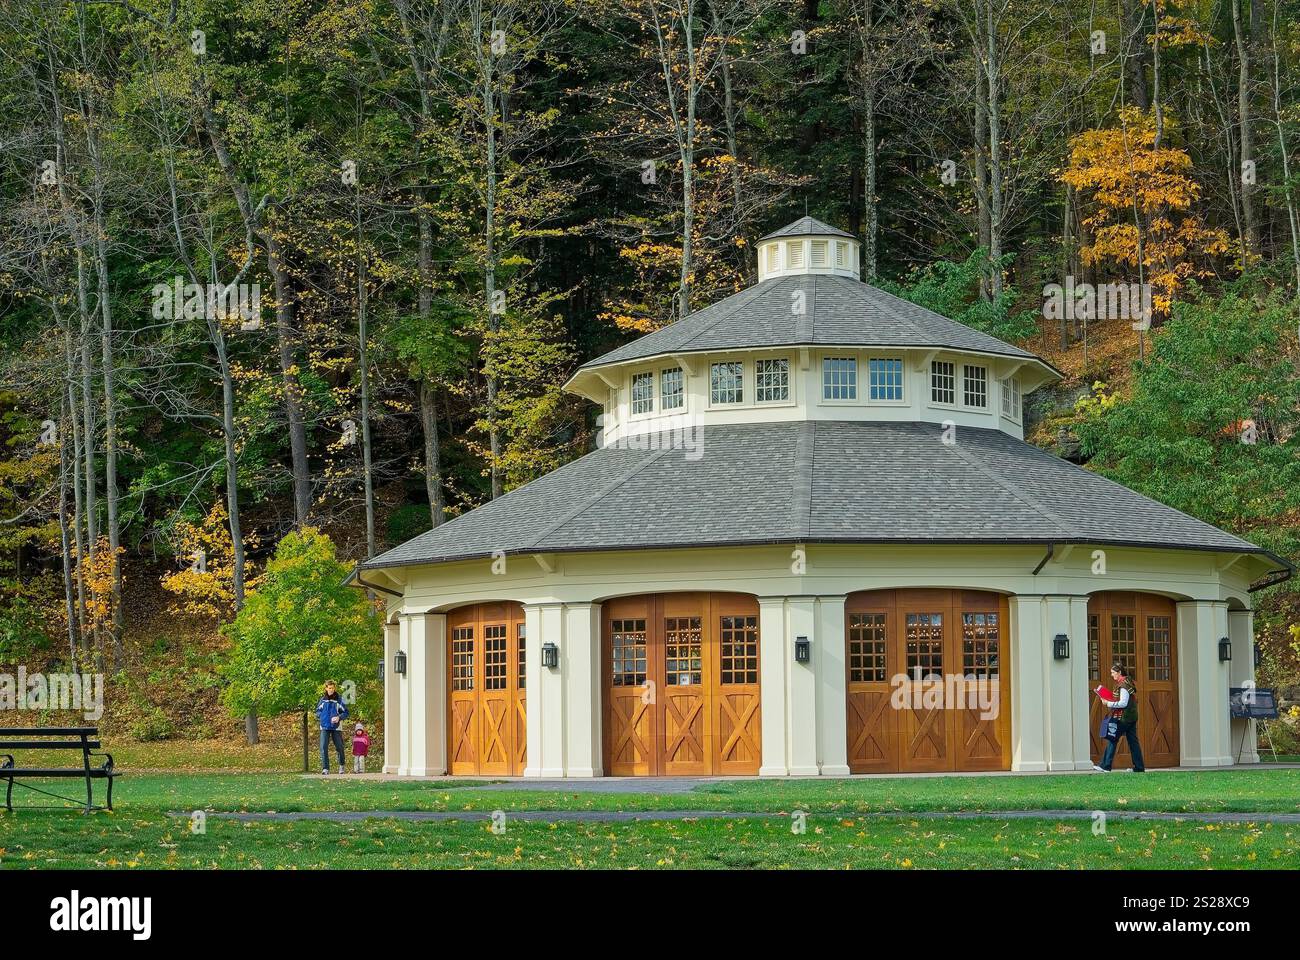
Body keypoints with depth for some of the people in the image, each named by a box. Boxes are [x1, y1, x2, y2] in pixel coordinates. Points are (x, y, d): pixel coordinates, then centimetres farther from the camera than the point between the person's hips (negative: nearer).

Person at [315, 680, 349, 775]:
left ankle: (341, 766, 29)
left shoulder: (339, 700, -1)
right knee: (323, 747, -11)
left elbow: (346, 713, -1)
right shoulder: (323, 700, 7)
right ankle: (325, 768, -10)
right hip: (324, 727, 2)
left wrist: (339, 717, -18)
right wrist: (320, 716, -1)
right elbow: (318, 711, 19)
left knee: (339, 747, 6)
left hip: (336, 728, -2)